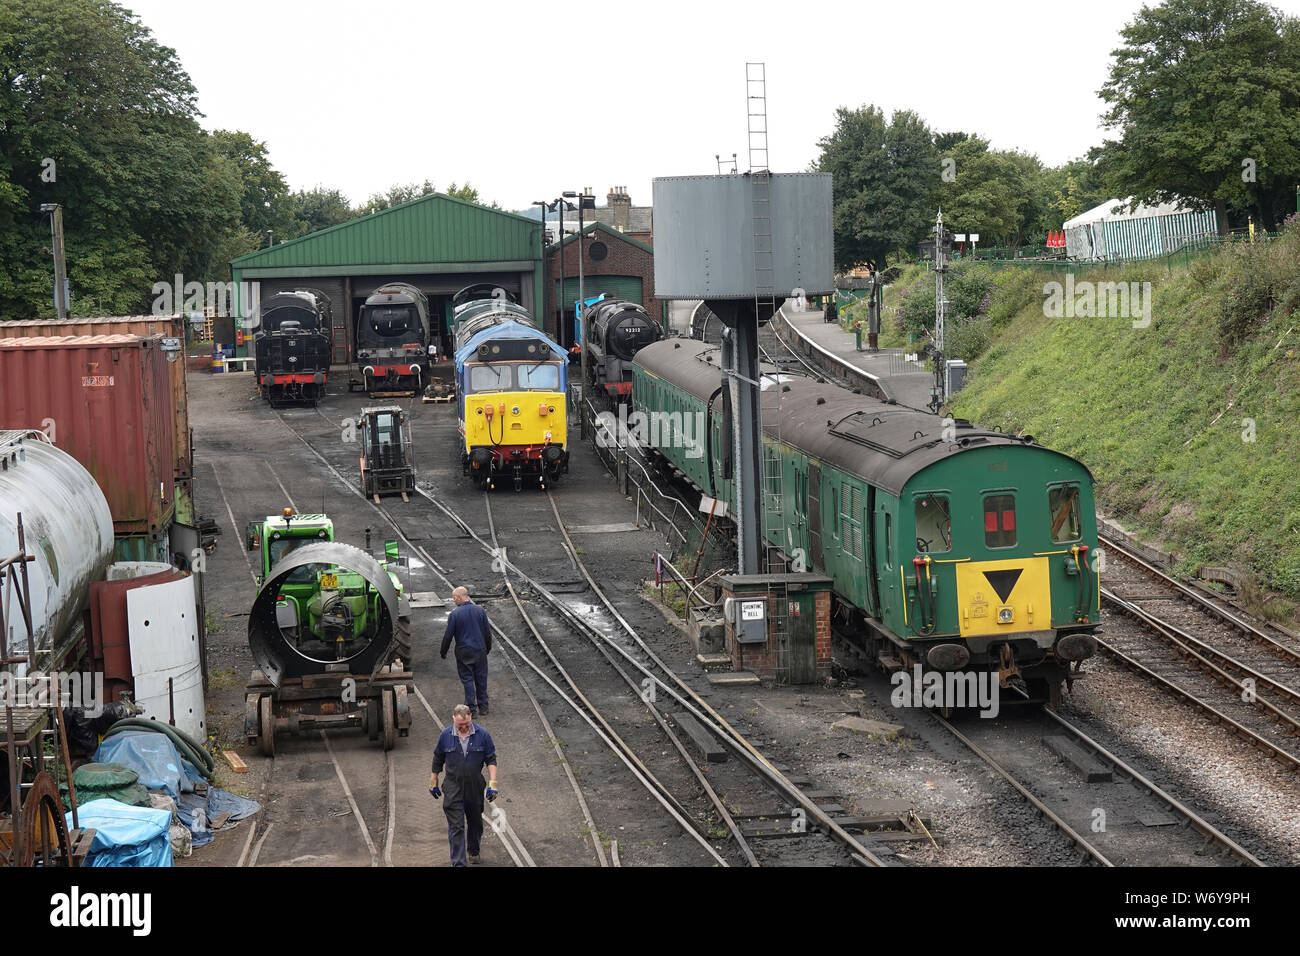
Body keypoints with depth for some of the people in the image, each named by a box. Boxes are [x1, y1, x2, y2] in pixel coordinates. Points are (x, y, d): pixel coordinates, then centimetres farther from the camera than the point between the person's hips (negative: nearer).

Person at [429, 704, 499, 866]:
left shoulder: (482, 735, -6)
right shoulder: (445, 735, -4)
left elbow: (491, 760, 1)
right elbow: (438, 760, 9)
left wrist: (492, 784, -6)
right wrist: (433, 783, 14)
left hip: (475, 787, 1)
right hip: (453, 788, -1)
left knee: (475, 822, 18)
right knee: (456, 827, -6)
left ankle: (474, 851, 42)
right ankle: (458, 863, -6)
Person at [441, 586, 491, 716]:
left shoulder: (454, 614, -13)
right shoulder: (480, 610, -2)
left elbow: (448, 635, -9)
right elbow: (488, 632, 5)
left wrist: (444, 652, 4)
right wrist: (488, 648, 20)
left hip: (464, 653, -3)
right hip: (480, 651, 3)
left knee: (467, 680, 6)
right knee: (481, 679, 13)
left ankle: (472, 709, 5)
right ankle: (483, 708, 20)